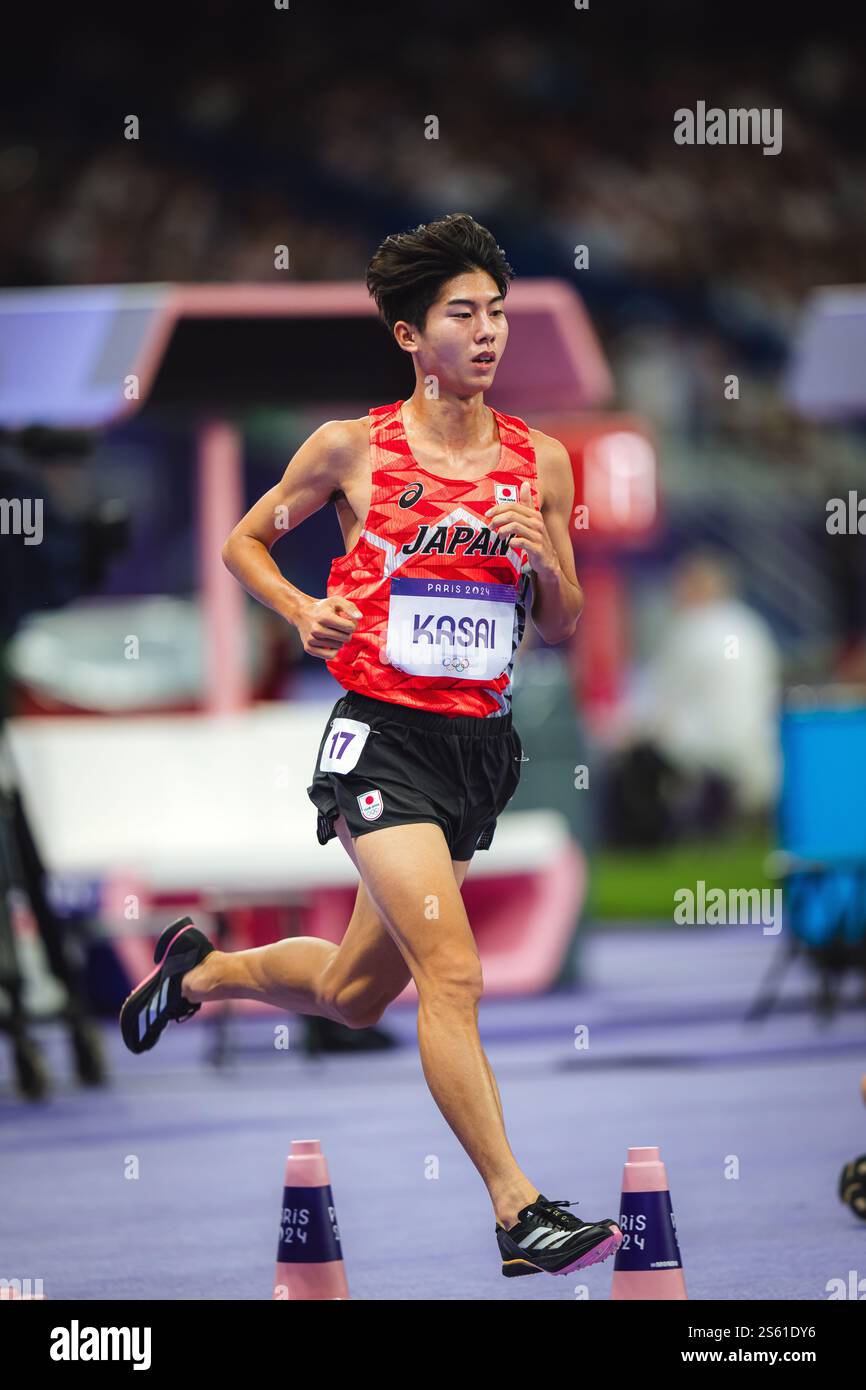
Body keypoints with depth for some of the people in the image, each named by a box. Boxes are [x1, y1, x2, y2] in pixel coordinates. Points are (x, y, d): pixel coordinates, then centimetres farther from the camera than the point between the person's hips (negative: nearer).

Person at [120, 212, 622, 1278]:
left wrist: (544, 562, -9)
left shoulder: (540, 461, 5)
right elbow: (245, 540, 11)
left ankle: (200, 969, 46)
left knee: (353, 994, 17)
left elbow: (562, 629, 12)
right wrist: (299, 610, -8)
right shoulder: (353, 449, -4)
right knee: (451, 970, -20)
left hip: (480, 745, 5)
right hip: (382, 737, -5)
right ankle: (518, 1213, -22)